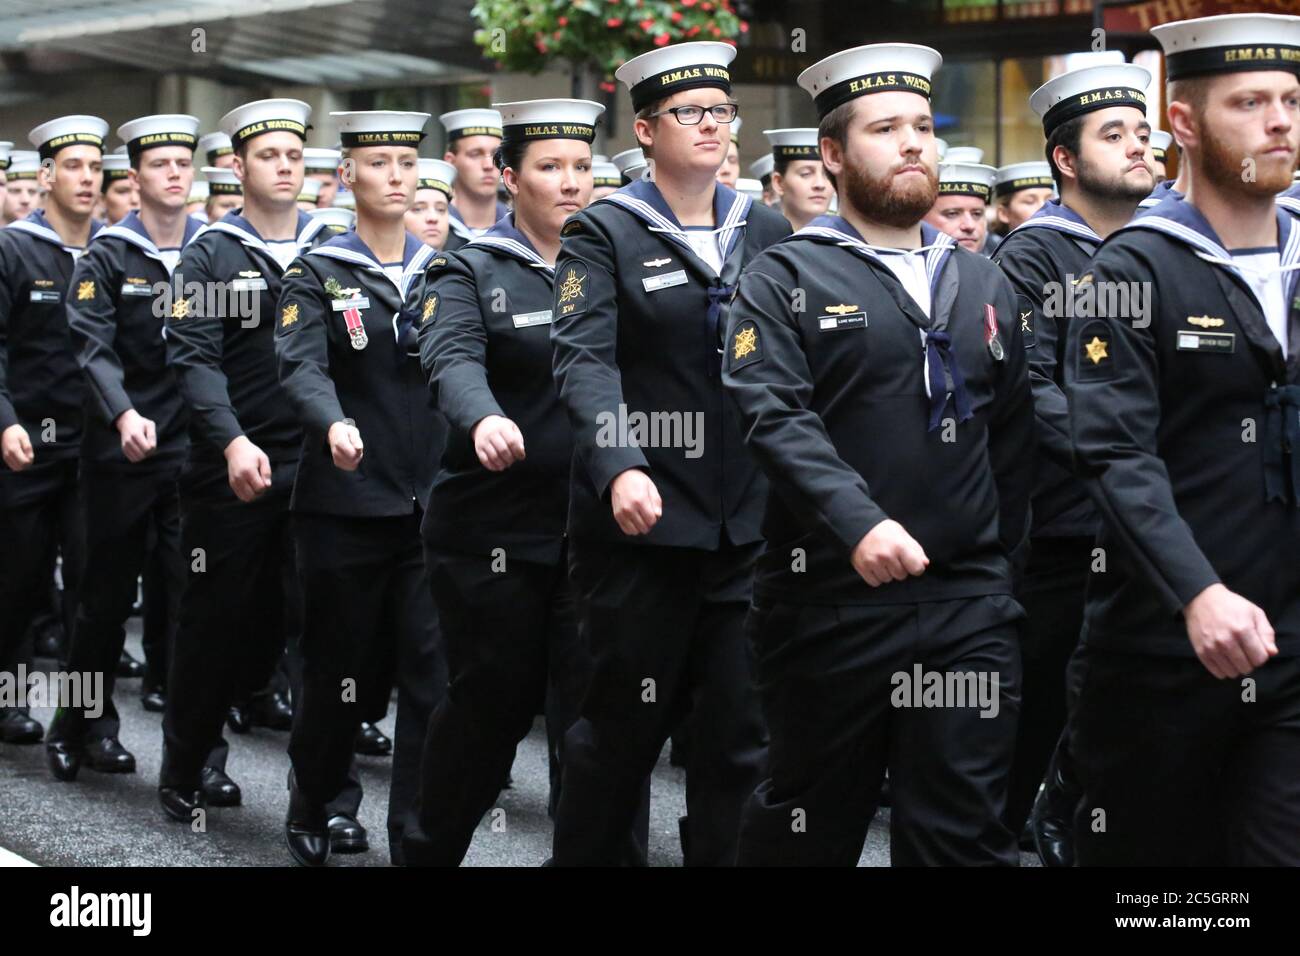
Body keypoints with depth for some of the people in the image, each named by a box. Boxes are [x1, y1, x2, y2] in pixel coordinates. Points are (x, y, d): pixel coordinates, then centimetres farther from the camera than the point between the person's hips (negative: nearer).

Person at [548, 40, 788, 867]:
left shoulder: (768, 232, 10)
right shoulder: (604, 233, -3)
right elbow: (585, 361, -16)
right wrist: (618, 469, -32)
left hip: (750, 521, 3)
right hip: (641, 521, -3)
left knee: (743, 735, 3)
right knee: (627, 726, 7)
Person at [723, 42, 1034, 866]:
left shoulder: (984, 284, 15)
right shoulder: (785, 279, 0)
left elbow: (1014, 440, 18)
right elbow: (774, 416, -14)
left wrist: (1002, 565, 12)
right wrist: (857, 521, -27)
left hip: (970, 609, 3)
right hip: (830, 602, -3)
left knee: (967, 834, 2)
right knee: (811, 826, 10)